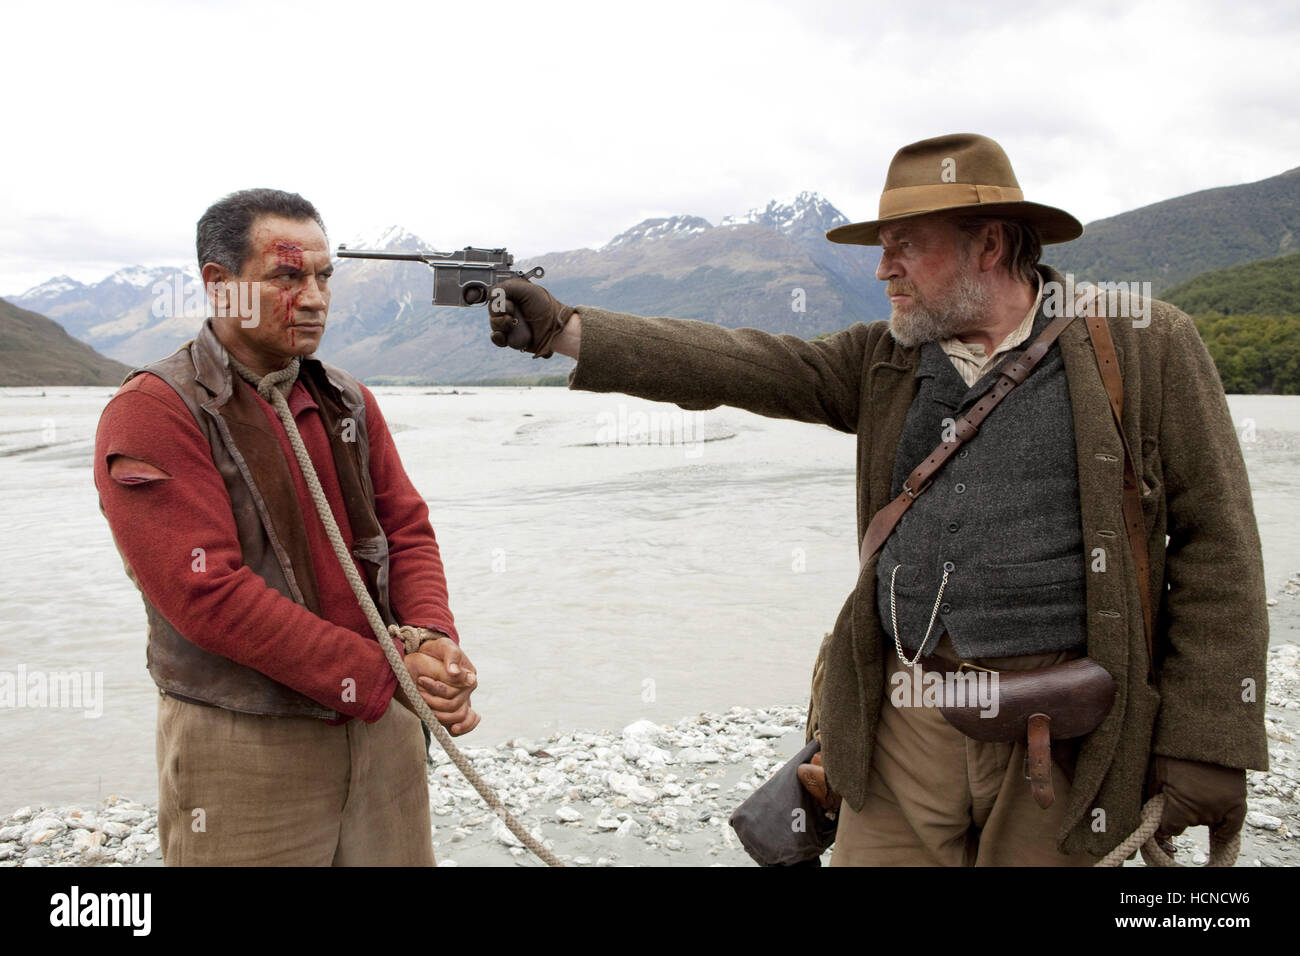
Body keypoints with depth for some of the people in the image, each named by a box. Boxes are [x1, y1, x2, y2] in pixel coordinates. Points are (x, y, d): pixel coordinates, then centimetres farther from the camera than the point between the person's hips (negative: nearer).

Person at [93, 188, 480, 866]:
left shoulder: (348, 402, 9)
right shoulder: (152, 413, -11)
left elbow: (407, 529, 8)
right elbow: (209, 593, -19)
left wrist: (433, 639, -13)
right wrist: (380, 675, -19)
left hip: (384, 726, 6)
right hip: (245, 747, -5)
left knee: (401, 853, 15)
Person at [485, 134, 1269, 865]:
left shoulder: (1145, 346, -2)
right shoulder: (884, 361, 10)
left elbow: (1217, 547, -4)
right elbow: (734, 364, 3)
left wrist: (1209, 742, -8)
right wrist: (561, 328, -2)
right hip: (906, 722, 3)